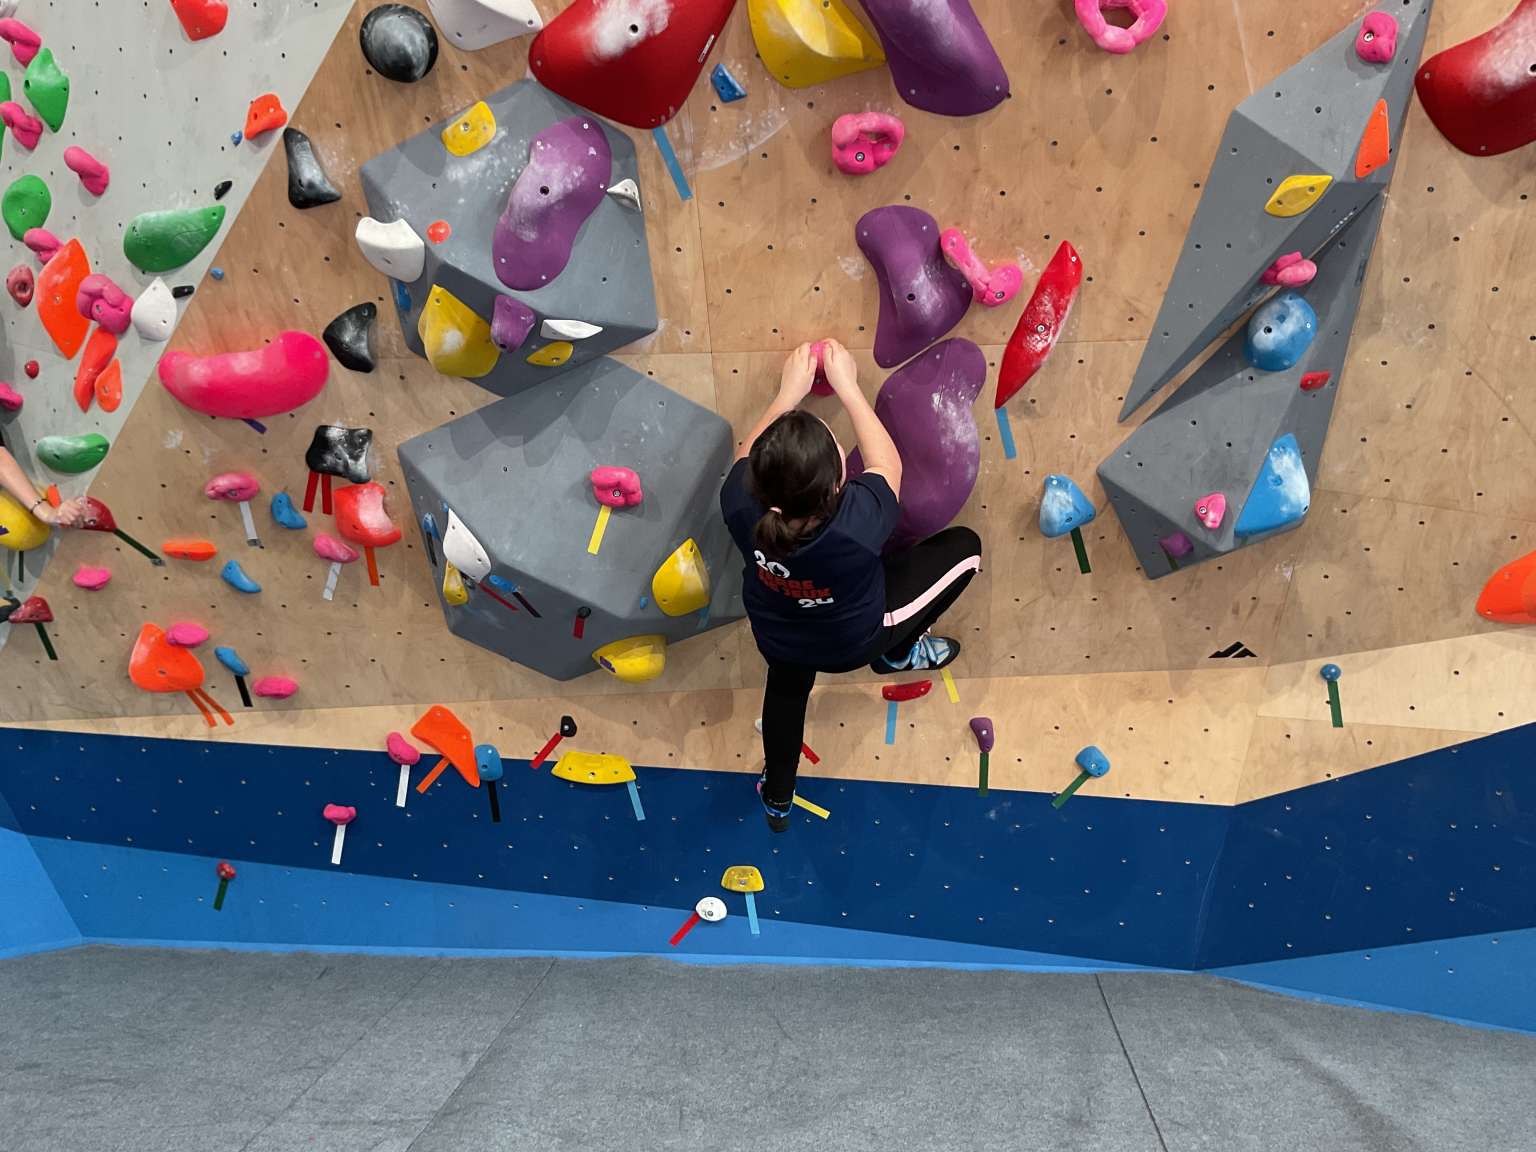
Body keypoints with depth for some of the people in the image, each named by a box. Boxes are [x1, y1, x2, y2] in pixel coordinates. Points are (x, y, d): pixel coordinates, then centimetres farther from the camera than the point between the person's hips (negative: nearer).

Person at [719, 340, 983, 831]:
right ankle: (899, 653, 28)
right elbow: (888, 464, -21)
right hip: (854, 642, -3)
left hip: (776, 639, 4)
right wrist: (847, 385, -15)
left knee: (789, 681, 40)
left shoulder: (740, 504, -35)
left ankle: (776, 797, 59)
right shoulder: (859, 521, -44)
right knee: (965, 546, 7)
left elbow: (749, 455, -9)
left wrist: (789, 390, -4)